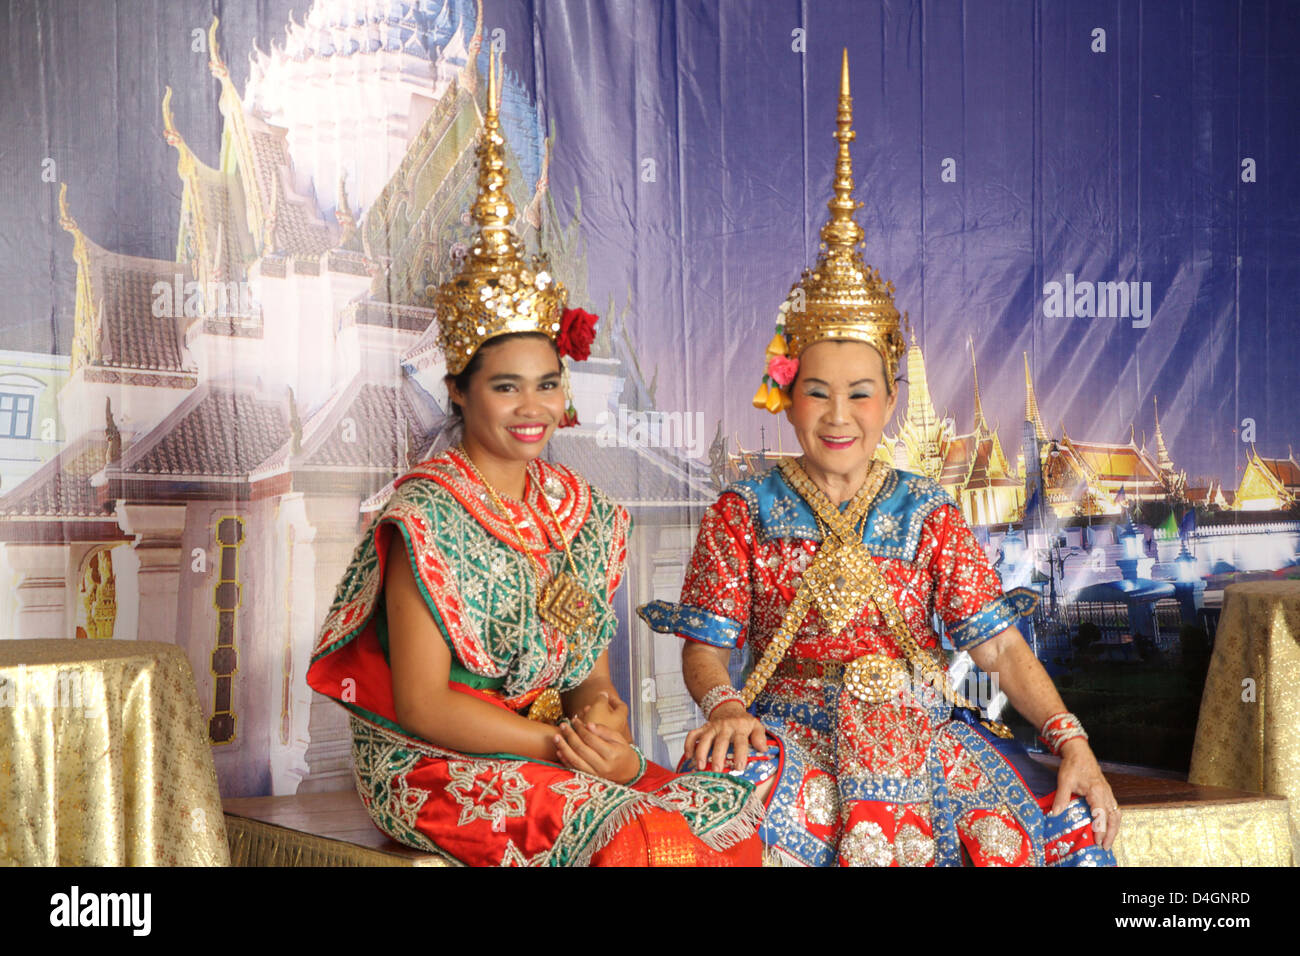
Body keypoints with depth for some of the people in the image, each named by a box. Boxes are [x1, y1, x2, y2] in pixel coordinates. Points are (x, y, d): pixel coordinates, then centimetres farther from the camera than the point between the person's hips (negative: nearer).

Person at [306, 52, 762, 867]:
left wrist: (602, 713, -10)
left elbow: (592, 669, 13)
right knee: (650, 838, -28)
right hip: (439, 770, -6)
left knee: (730, 808, -16)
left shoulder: (582, 511, 9)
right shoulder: (426, 517, -11)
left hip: (555, 749, 6)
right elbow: (423, 705, -14)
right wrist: (563, 744, -18)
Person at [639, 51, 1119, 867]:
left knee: (1067, 824, -25)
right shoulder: (745, 513, 7)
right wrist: (725, 707, -20)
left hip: (920, 725, 2)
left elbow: (1000, 645, 1)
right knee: (752, 792, -39)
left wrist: (1074, 744, -12)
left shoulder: (928, 514, 8)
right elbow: (707, 644, 4)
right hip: (793, 724, -2)